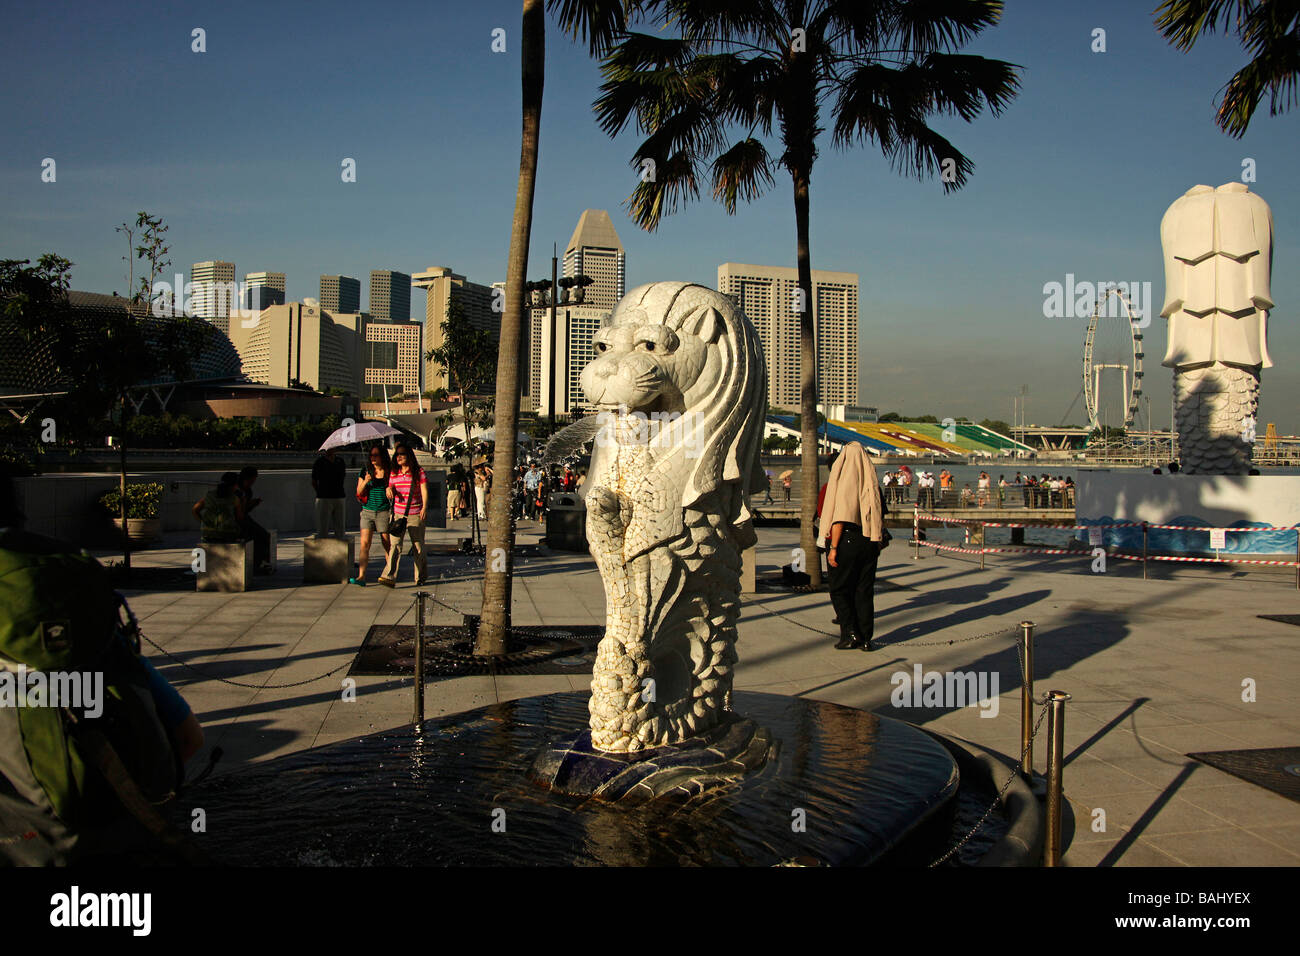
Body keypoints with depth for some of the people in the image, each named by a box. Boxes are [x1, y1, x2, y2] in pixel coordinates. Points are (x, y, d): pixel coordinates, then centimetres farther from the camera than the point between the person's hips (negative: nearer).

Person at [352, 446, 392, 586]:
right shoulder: (365, 472, 8)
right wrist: (365, 482, -10)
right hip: (367, 511, 2)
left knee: (387, 545, 3)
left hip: (384, 512, -2)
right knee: (364, 543, -9)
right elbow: (359, 492, 9)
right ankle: (361, 577, -14)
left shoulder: (389, 472, 2)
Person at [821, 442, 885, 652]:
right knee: (864, 591, 10)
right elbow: (881, 517, 10)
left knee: (839, 589, 6)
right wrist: (878, 544, 18)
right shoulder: (872, 482, 7)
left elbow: (840, 518, -17)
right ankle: (865, 638, 11)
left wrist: (833, 547, -15)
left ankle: (850, 633, -4)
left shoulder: (844, 481, -11)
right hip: (869, 542, 5)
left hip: (847, 540, -5)